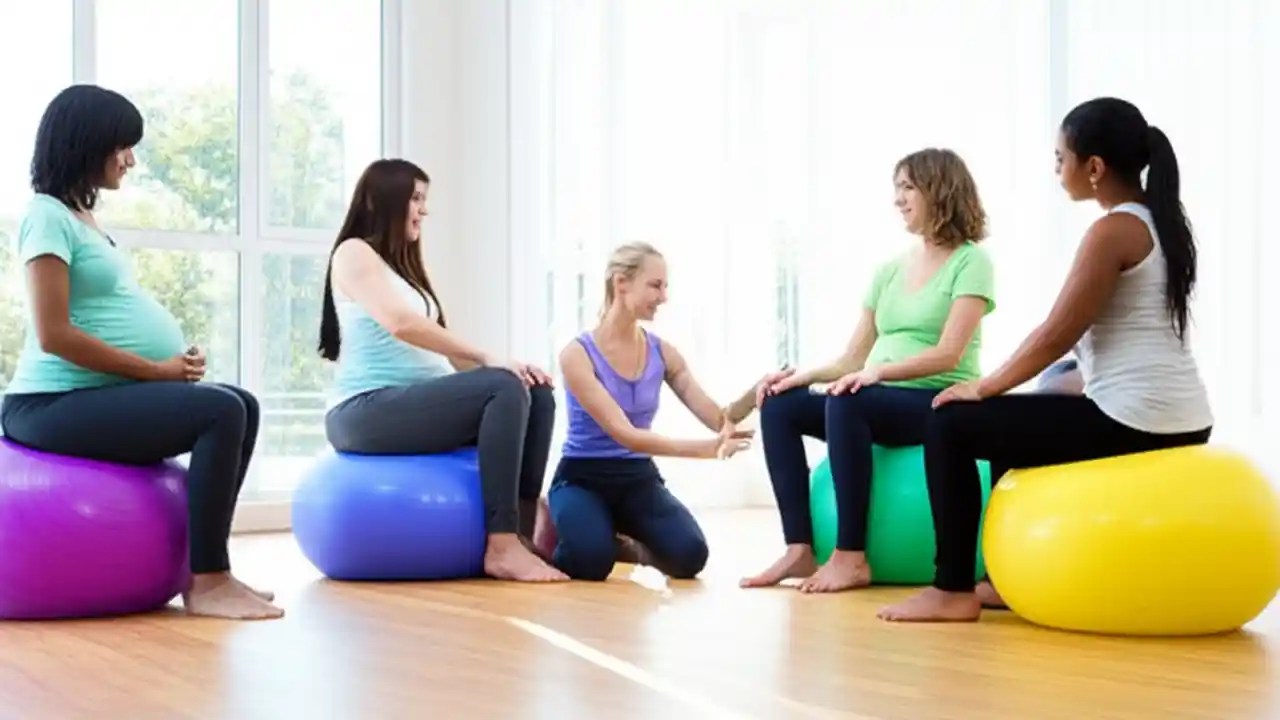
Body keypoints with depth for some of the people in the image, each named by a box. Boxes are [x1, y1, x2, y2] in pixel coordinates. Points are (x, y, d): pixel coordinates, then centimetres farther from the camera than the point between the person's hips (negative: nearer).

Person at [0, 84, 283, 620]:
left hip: (97, 394, 10)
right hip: (56, 404, -10)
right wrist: (156, 370, -15)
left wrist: (169, 365, 4)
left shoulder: (80, 215, 19)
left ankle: (203, 565, 7)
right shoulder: (48, 215, -10)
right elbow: (54, 334, -19)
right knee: (222, 412, -23)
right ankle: (205, 583, -18)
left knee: (241, 405, 6)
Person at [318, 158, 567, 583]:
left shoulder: (402, 266, 25)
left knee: (537, 393, -7)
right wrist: (489, 359, -19)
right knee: (504, 387, -26)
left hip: (412, 404, 8)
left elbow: (440, 350, 16)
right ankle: (502, 547, -28)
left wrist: (487, 365, -3)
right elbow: (401, 324, -18)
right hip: (367, 410, -8)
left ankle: (524, 531, -13)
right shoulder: (354, 253, -1)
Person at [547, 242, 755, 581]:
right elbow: (624, 433, -25)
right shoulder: (578, 354, -15)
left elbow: (719, 419, -2)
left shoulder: (663, 353, 1)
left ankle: (637, 545, 13)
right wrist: (705, 448, -35)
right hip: (583, 477, -4)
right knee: (591, 561, -34)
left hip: (638, 478, 4)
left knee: (690, 554, -24)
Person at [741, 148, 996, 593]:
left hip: (940, 403, -7)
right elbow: (853, 359, 11)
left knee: (846, 402, -34)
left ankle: (851, 557, -29)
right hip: (879, 404, 7)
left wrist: (879, 371, -28)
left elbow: (949, 355, -16)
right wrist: (804, 376, -6)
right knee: (779, 404, -11)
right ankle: (800, 549, -17)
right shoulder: (888, 271, 16)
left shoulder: (971, 262, -3)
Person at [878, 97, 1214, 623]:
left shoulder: (1113, 230, -15)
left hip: (1132, 420, -10)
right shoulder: (1158, 223, 13)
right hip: (1181, 421, 10)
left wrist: (983, 388, -1)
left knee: (950, 426, -1)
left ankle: (952, 591, 4)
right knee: (1010, 424, 30)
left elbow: (1057, 336, -15)